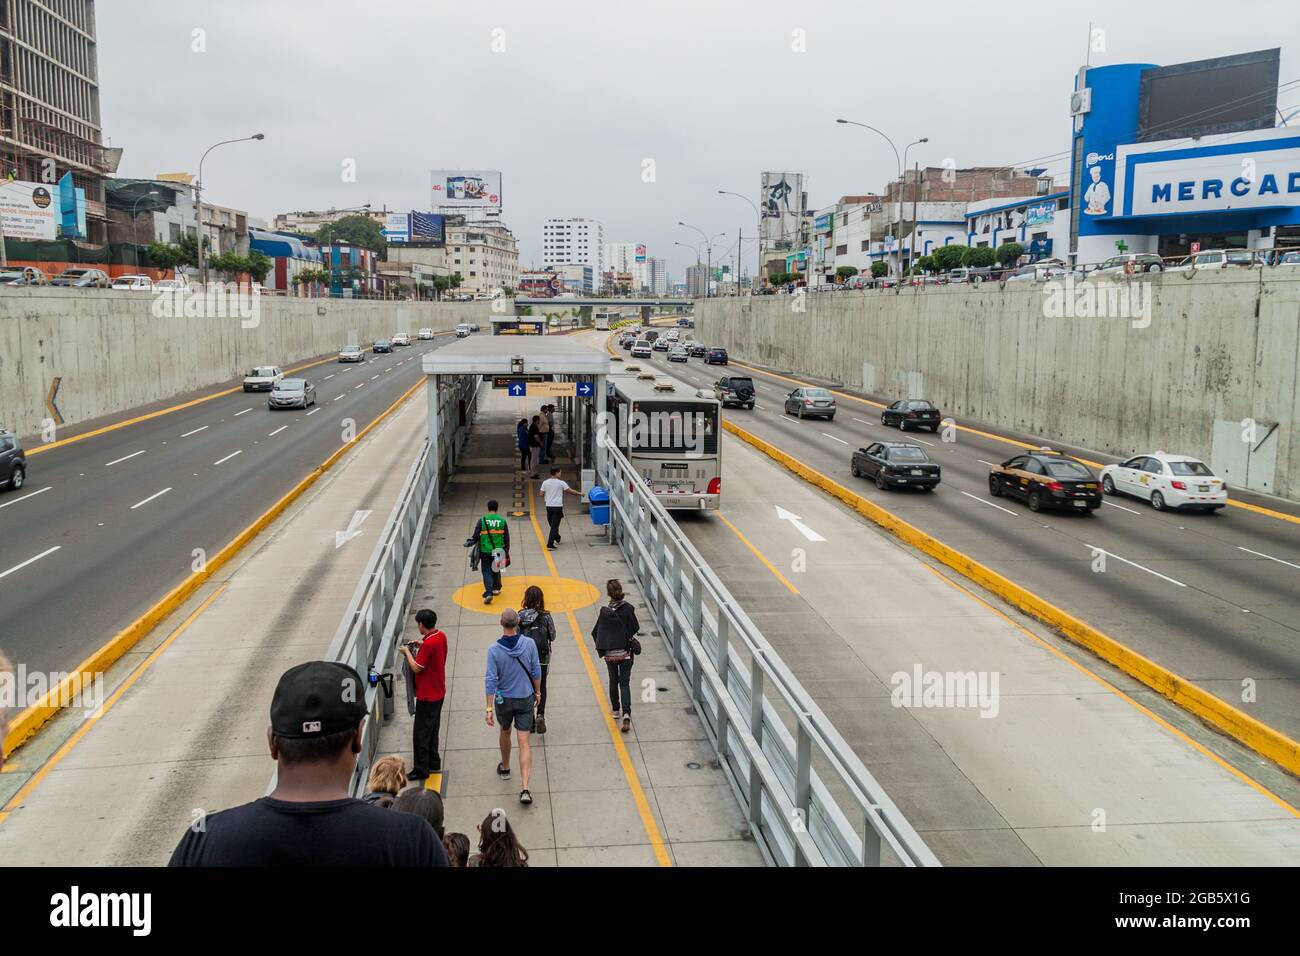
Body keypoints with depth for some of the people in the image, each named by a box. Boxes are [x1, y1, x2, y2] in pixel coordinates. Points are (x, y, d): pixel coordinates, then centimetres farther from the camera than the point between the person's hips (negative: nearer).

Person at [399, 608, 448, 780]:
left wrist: (407, 651, -7)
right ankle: (434, 764, 28)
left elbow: (416, 668, -20)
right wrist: (422, 645, 8)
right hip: (438, 692, 9)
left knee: (421, 733, 1)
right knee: (432, 730, 20)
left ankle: (421, 769, 7)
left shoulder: (429, 644, -26)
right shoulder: (441, 636, 0)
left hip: (427, 696, -9)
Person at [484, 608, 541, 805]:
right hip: (525, 699, 0)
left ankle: (505, 768, 49)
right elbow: (536, 672, -3)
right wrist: (537, 692, 14)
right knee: (524, 741, 1)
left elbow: (491, 680, -15)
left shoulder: (494, 650, -18)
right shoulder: (529, 644, -14)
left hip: (503, 700, 0)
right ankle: (525, 789, -8)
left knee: (505, 733, 26)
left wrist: (489, 708, -9)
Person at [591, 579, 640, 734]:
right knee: (624, 683, 2)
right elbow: (636, 628, -3)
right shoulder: (628, 609, -12)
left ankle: (615, 710, 33)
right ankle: (626, 714, -15)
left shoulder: (604, 611, -8)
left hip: (609, 653, 1)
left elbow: (595, 632, -4)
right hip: (625, 652, -1)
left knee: (613, 681, 21)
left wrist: (601, 650, 7)